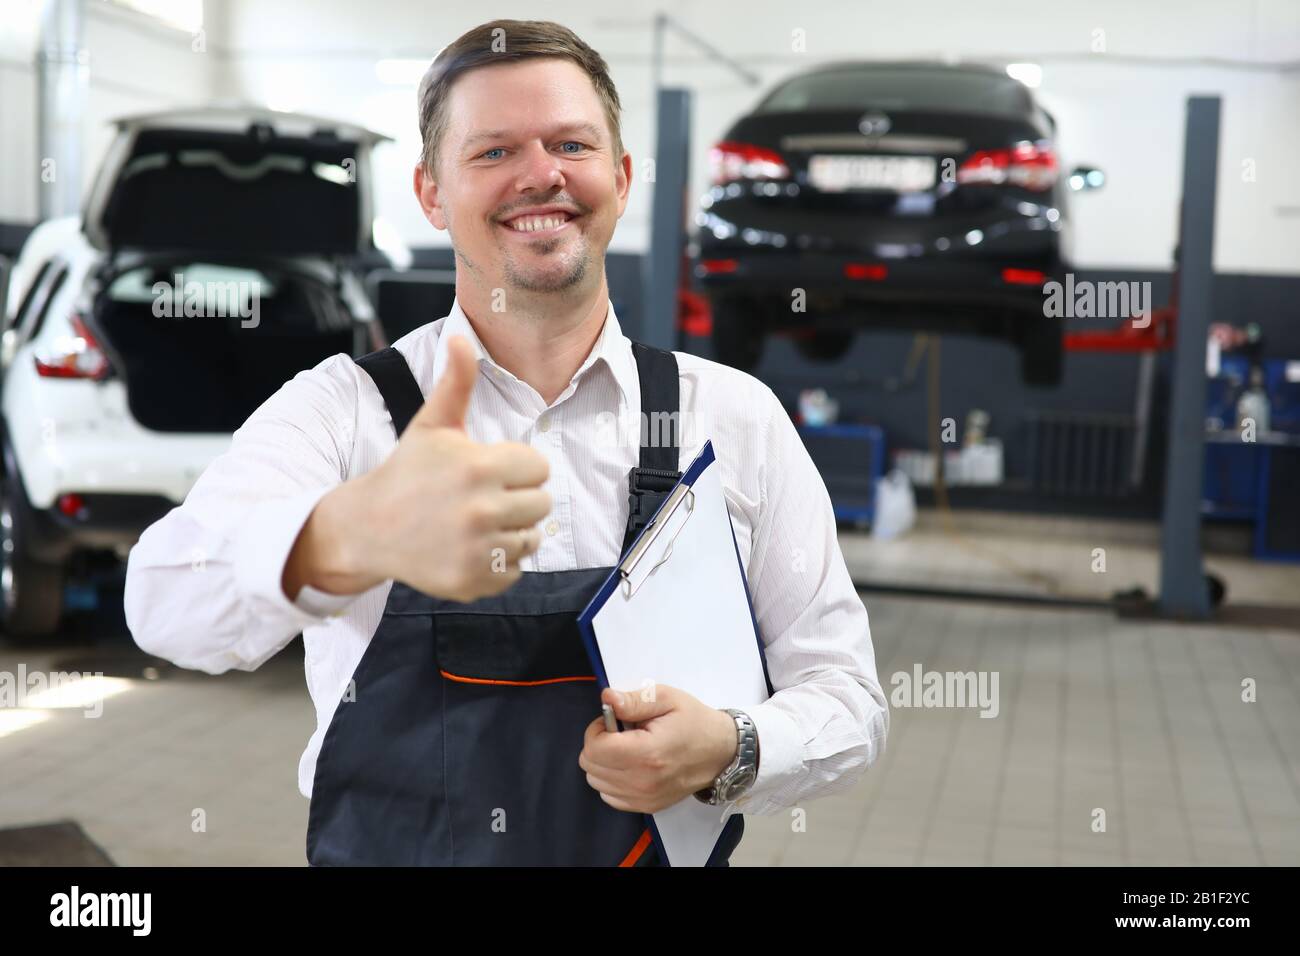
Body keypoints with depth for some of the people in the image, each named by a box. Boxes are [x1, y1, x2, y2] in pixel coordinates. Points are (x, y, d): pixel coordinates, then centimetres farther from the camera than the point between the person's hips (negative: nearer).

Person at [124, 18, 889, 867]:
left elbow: (847, 700, -3)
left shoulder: (735, 416, -5)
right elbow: (171, 602, -27)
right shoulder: (344, 407, -9)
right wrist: (350, 537, -47)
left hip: (667, 840, 1)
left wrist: (729, 754, -22)